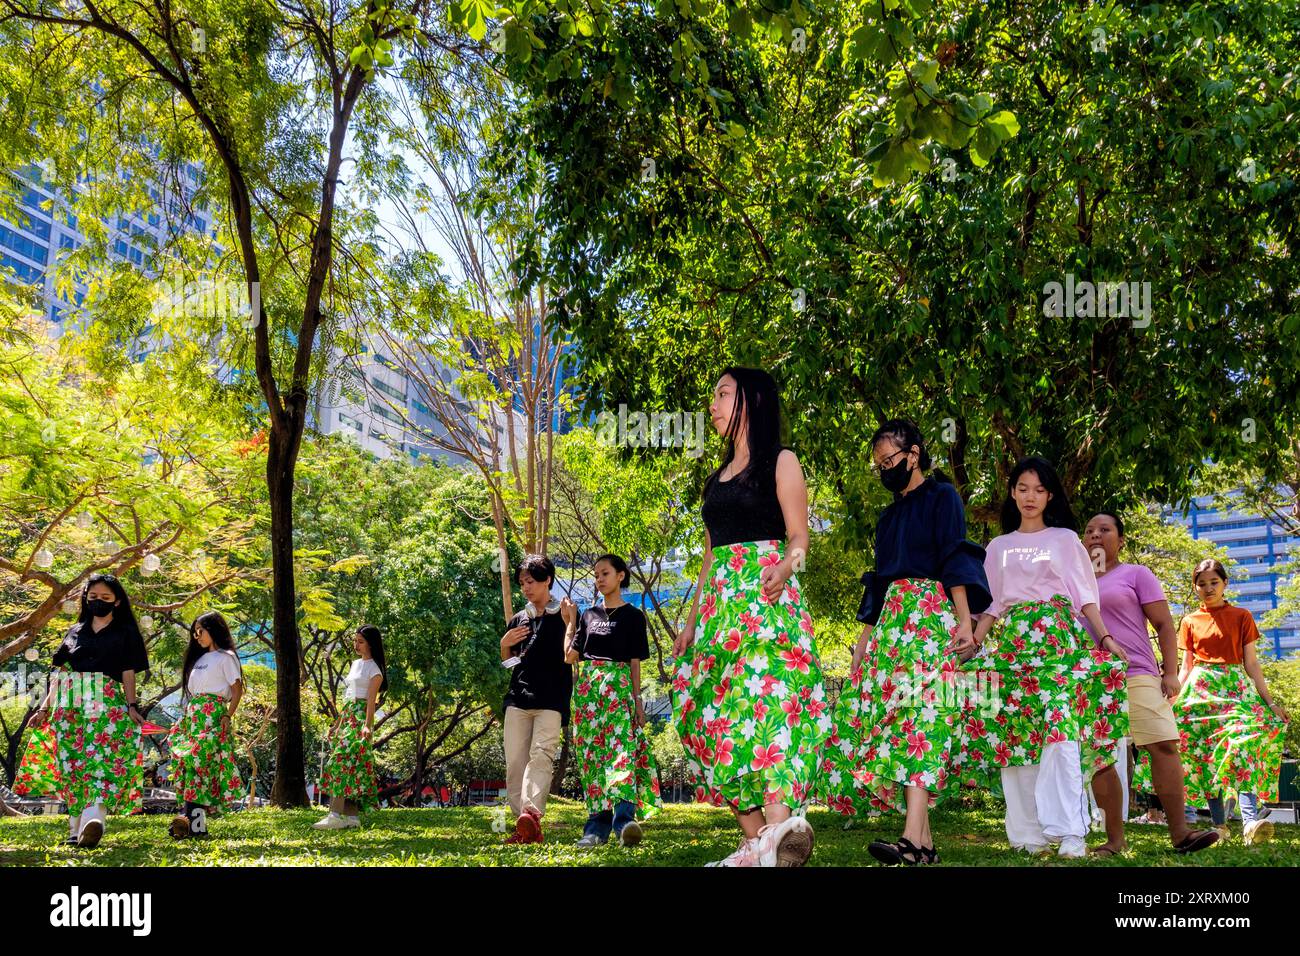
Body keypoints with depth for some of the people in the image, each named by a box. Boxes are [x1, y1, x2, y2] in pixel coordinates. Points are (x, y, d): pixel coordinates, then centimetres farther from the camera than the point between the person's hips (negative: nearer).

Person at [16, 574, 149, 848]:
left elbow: (128, 673, 4)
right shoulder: (74, 632, 20)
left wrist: (131, 706, -10)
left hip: (107, 703, -4)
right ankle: (76, 828, 4)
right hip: (69, 706, 4)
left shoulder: (125, 633, 10)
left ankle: (94, 819, -38)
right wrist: (44, 707, 9)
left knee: (100, 758, -20)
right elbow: (58, 674, 18)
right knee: (72, 762, 0)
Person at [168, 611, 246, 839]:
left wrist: (228, 716, -12)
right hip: (193, 715, 7)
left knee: (198, 760, -19)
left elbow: (237, 689, -5)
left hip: (213, 716, -7)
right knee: (189, 761, -3)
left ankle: (191, 817, -26)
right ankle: (197, 823, -6)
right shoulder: (199, 658, 24)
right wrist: (188, 715, 11)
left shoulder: (225, 657, 1)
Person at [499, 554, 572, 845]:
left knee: (541, 756, -20)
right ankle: (525, 828, 3)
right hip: (518, 698, 6)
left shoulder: (564, 616, 3)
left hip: (551, 700, -5)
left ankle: (531, 814, -37)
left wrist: (570, 621, -16)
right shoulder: (518, 619, 18)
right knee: (515, 761, 0)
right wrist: (505, 644, 4)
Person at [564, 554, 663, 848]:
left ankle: (623, 817, -34)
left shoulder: (633, 616, 8)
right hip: (587, 687, 4)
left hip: (618, 686, -4)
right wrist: (569, 622, 7)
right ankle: (597, 825, 1)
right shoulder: (588, 615, 17)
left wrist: (637, 699, 0)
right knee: (591, 752, 0)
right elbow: (570, 656, 13)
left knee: (621, 745, -21)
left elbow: (635, 662, 5)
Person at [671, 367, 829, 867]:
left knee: (761, 695, -22)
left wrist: (783, 568, -26)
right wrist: (691, 620, 18)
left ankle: (779, 826, -29)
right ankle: (754, 842, 0)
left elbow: (798, 536, -4)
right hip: (719, 599, 7)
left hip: (765, 596, -7)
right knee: (715, 709, -2)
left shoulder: (780, 461, 3)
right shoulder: (718, 475, 22)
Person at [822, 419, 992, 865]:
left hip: (930, 615, -7)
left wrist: (964, 621, -16)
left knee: (920, 714, -20)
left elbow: (955, 560, -6)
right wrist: (863, 639, 19)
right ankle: (924, 842, -4)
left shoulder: (941, 496, 5)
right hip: (891, 621, 8)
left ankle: (913, 839, -30)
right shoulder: (889, 516, 25)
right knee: (891, 716, -3)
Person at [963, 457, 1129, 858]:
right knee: (1013, 734, -4)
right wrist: (970, 645, 5)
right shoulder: (998, 547, 19)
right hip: (1009, 642, 3)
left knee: (1060, 728, -19)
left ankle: (1071, 833, -23)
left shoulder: (1065, 539, 12)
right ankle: (1028, 833, 0)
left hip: (1057, 637, -3)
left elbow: (1084, 595, 6)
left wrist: (1105, 637, -7)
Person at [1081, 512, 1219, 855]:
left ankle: (1179, 831, -4)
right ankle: (1115, 839, 4)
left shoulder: (1136, 574, 9)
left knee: (1164, 746, -11)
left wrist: (1170, 672, -5)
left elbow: (1164, 624, 3)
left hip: (1136, 676, -3)